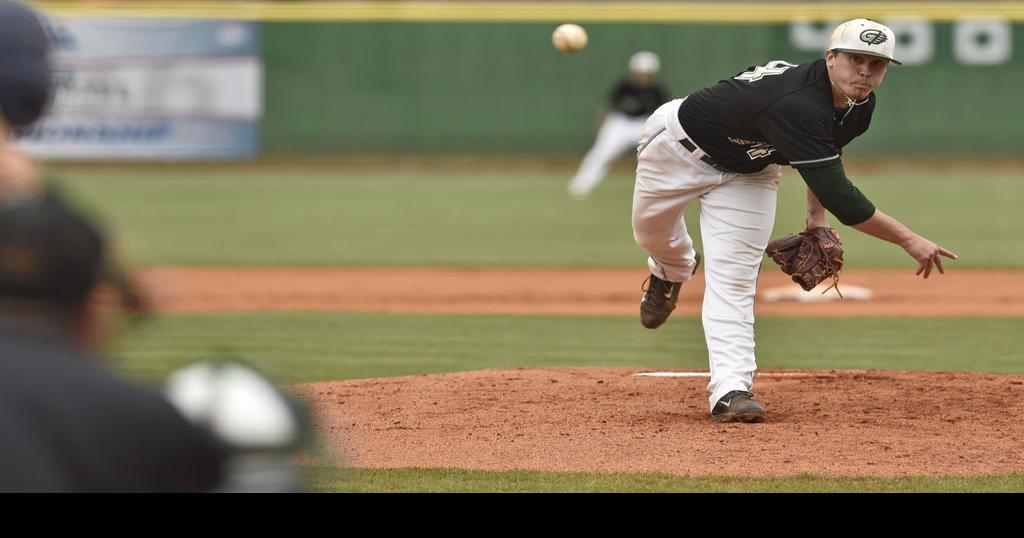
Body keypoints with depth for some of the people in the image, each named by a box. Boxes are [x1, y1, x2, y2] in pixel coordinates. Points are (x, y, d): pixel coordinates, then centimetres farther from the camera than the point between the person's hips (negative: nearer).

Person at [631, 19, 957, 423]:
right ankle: (675, 268, 56)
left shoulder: (859, 106, -17)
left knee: (733, 279, -10)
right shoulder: (796, 104, -44)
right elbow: (840, 198, -45)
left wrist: (816, 216, -1)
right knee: (651, 229, 21)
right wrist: (908, 240, -42)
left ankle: (730, 390, -20)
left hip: (748, 172, 5)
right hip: (682, 143, -5)